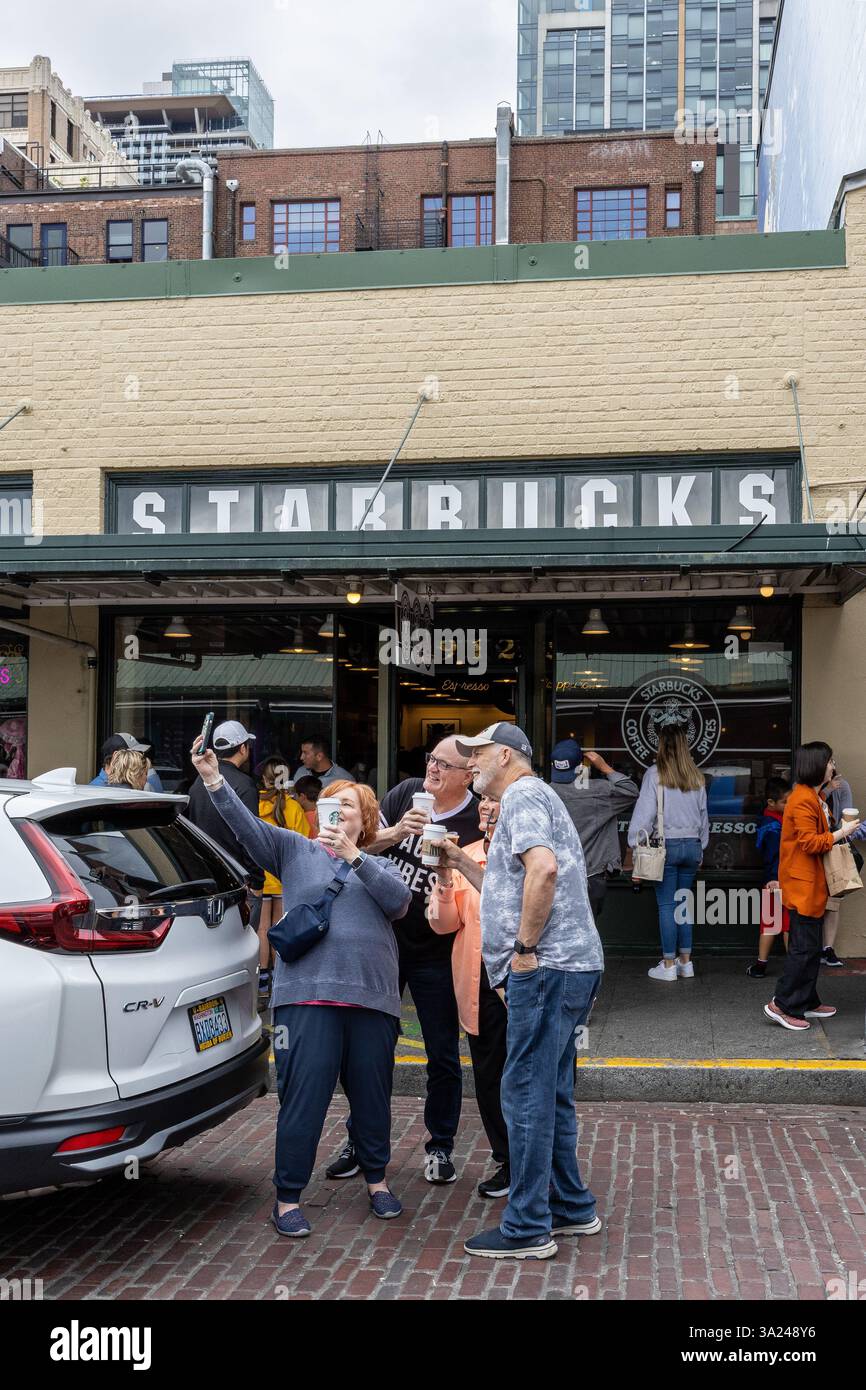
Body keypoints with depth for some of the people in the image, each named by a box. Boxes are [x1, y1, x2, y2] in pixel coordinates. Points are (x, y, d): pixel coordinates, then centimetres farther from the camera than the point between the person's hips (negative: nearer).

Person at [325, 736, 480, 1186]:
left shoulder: (477, 823, -14)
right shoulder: (405, 793, -3)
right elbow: (364, 845, 1)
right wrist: (397, 833, -19)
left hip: (435, 954, -3)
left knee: (443, 1056, 6)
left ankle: (440, 1148, 23)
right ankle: (359, 1141, 26)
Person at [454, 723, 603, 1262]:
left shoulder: (523, 795, -8)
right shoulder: (539, 796, 24)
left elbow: (543, 868, -26)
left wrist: (525, 947, -20)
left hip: (546, 967, -11)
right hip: (569, 966, 11)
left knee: (527, 1093, -6)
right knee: (551, 1093, 16)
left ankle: (527, 1228, -1)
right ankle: (572, 1207, 25)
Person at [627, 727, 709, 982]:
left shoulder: (655, 774, -8)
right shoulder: (697, 776, 7)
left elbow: (644, 813, -10)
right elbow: (703, 816, 14)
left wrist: (637, 849, -6)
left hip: (665, 846, -4)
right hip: (692, 845, 4)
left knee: (667, 905, 0)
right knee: (684, 903, 12)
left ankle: (668, 965, 3)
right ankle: (685, 961, 15)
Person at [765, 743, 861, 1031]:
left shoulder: (813, 797, 16)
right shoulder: (803, 800, -18)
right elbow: (810, 843, -22)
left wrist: (840, 834, 11)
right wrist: (841, 833, -16)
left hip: (812, 884, 11)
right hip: (803, 885, -11)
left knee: (811, 946, 15)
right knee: (804, 947, -8)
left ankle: (807, 1002, 22)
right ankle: (782, 1005, -4)